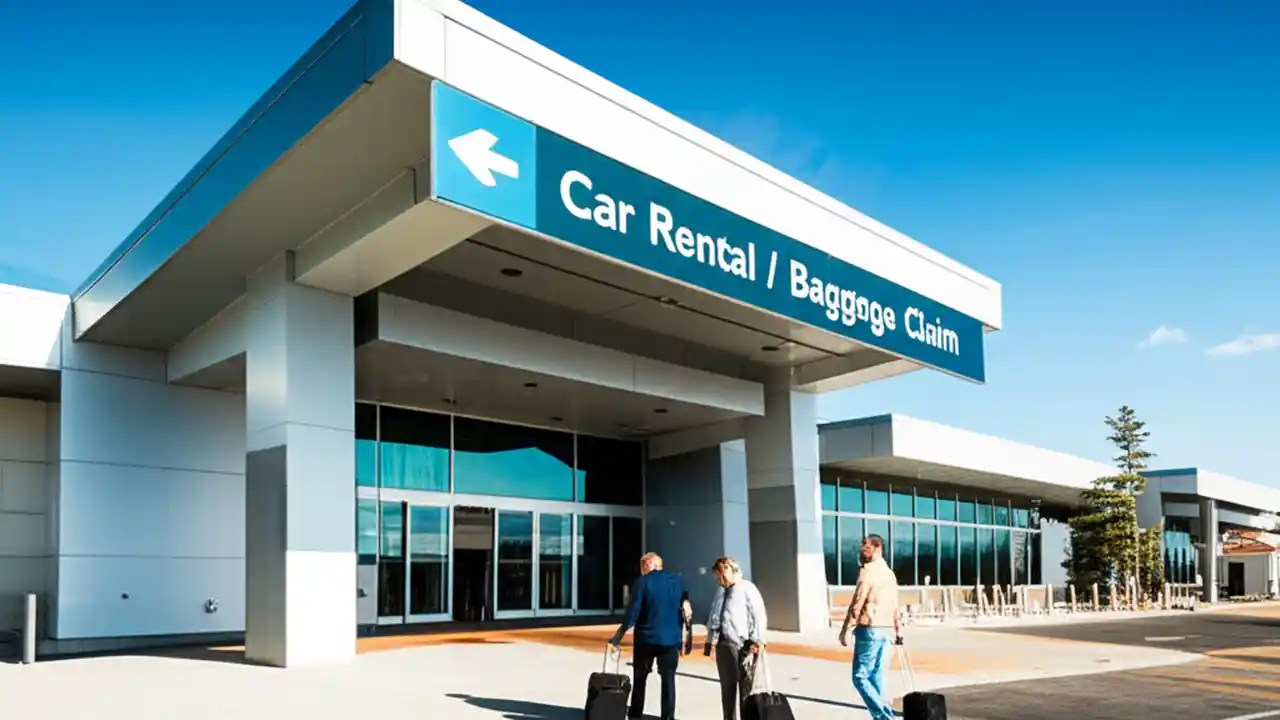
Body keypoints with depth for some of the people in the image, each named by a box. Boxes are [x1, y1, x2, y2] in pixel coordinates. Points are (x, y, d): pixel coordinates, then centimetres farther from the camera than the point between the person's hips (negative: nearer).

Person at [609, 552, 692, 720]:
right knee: (668, 680, 6)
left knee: (640, 678, 14)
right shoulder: (677, 580, 5)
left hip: (646, 638, -2)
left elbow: (633, 611, -12)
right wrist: (681, 637, 14)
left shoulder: (642, 582, -7)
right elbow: (685, 605, 7)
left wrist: (619, 634, -7)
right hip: (671, 638, 2)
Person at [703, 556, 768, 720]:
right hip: (724, 643, 7)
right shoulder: (721, 591, 16)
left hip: (743, 644, -7)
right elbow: (714, 617, 20)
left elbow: (758, 616, -12)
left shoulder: (747, 588, -7)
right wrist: (710, 640, 16)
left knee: (746, 685, 0)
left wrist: (757, 641, -17)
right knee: (727, 685, 14)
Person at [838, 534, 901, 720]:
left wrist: (845, 630, -13)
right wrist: (898, 630, 25)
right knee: (877, 677, 12)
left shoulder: (868, 571, -11)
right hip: (885, 629, 8)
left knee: (860, 677, -3)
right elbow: (895, 605, 19)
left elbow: (857, 603, -15)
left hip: (869, 629, -8)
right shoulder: (889, 573, 15)